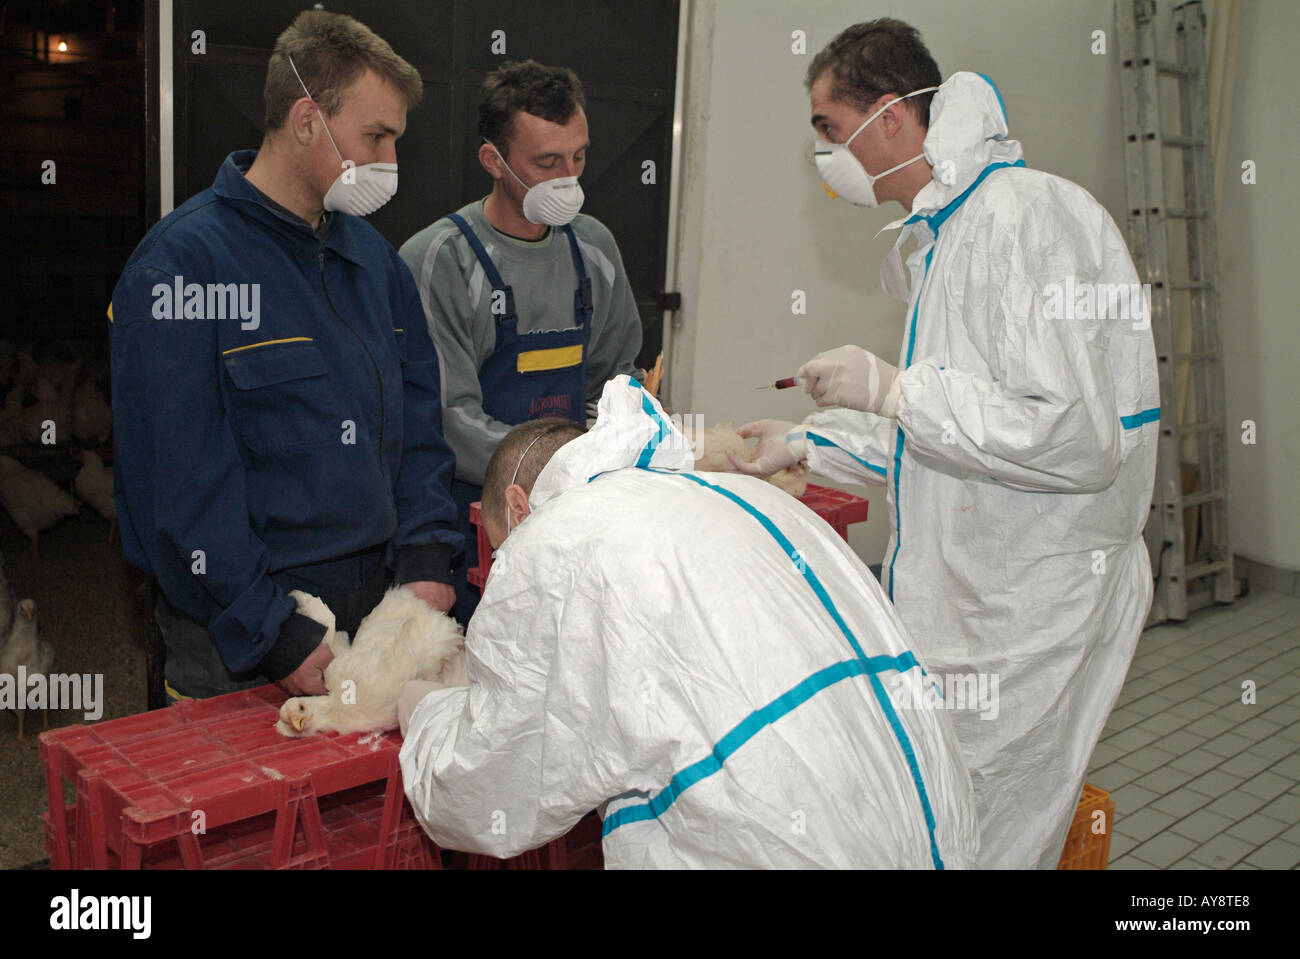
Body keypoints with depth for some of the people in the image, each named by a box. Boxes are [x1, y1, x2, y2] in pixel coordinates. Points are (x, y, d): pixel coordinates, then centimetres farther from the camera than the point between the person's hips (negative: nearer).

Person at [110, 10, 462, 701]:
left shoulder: (372, 255, 9)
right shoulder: (180, 264, -14)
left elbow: (418, 417, 11)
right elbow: (179, 483, -17)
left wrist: (426, 560, -2)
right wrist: (276, 638, -19)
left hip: (380, 602, 6)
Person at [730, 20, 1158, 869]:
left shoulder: (1026, 215, -19)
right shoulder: (948, 230, 14)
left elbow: (1075, 440, -26)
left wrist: (890, 389, -20)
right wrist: (806, 443, 21)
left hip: (1027, 618, -10)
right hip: (961, 601, 10)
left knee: (978, 846, 1)